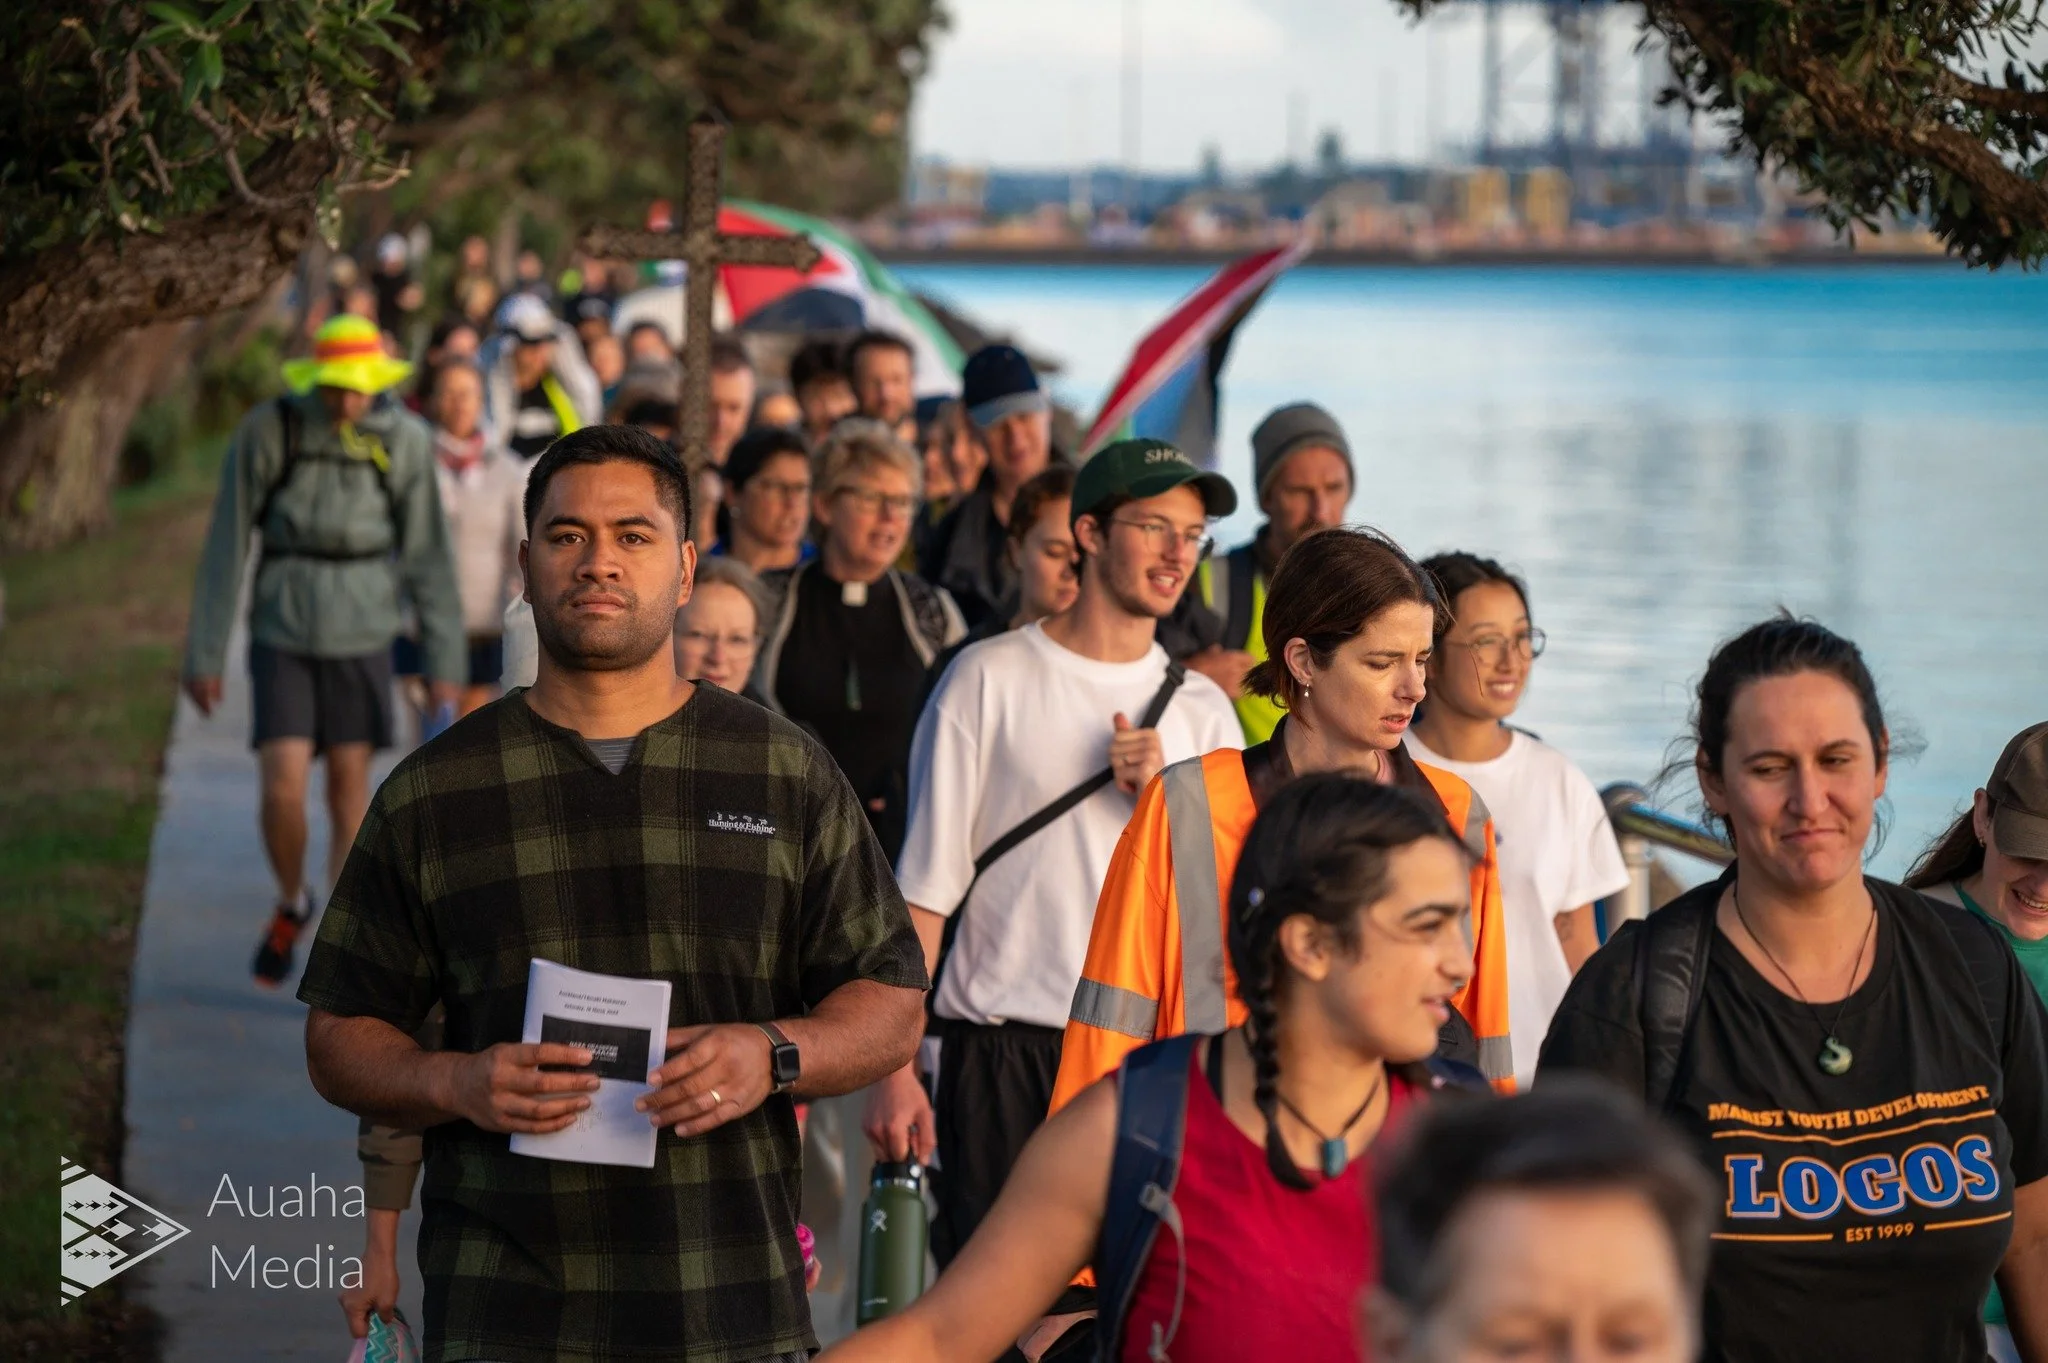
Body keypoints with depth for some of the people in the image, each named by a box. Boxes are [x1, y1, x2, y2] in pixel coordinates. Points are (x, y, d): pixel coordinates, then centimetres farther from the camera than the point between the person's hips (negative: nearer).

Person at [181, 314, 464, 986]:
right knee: (282, 788, -10)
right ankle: (291, 903, 20)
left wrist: (446, 664, 0)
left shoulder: (403, 441, -7)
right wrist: (204, 654, -3)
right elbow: (225, 547, -5)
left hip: (361, 634, 1)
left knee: (350, 789, 2)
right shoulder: (268, 430, -11)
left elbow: (428, 558, -1)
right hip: (282, 633, -1)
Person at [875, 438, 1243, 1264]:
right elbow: (924, 890, 0)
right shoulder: (992, 678, 1)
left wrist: (1160, 799, -7)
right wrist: (892, 1068, -6)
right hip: (1003, 1051, -3)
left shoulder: (1201, 710, 12)